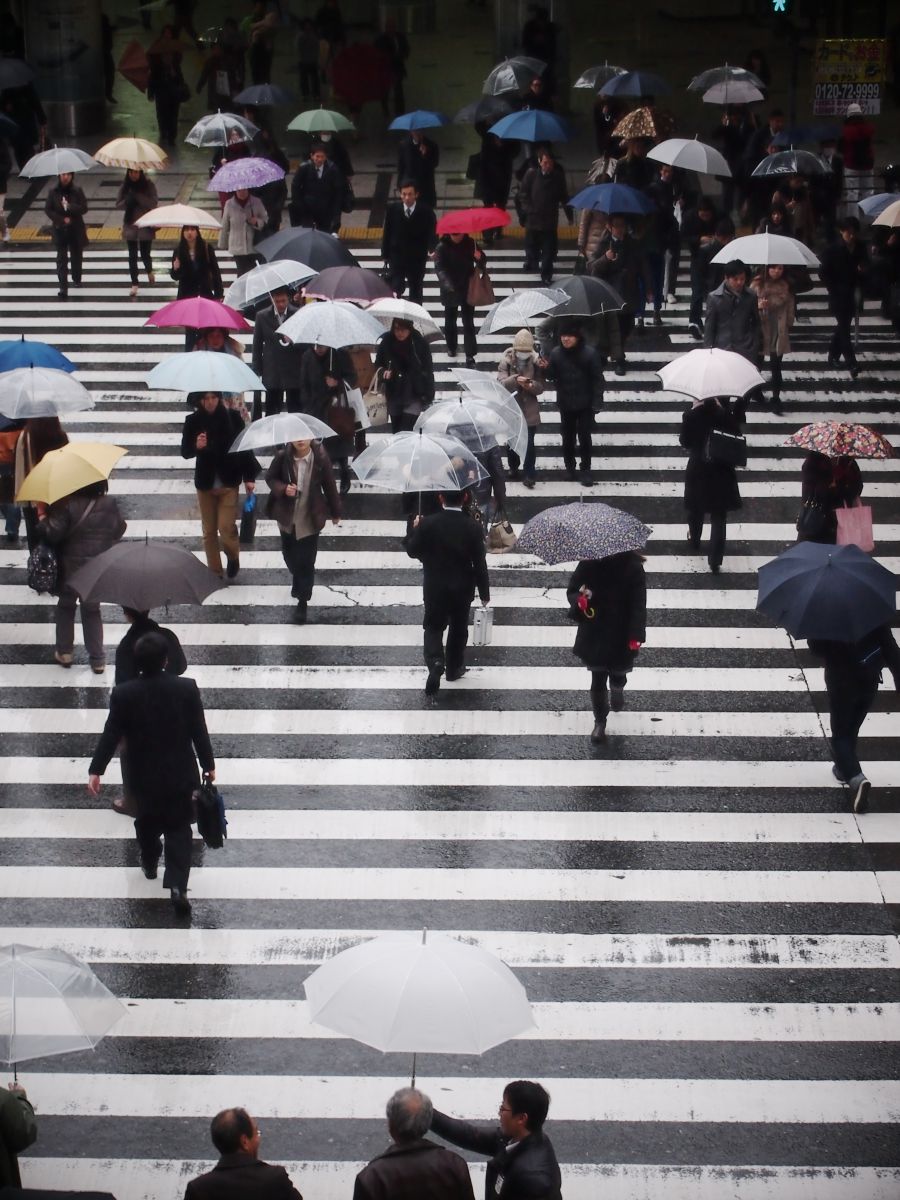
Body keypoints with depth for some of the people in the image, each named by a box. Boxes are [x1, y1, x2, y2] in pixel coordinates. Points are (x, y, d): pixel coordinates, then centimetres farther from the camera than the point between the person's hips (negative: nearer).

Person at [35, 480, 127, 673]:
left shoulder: (67, 505, -19)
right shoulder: (109, 504, -9)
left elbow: (52, 533, -23)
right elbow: (119, 530, 3)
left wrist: (42, 515, -7)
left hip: (71, 567, -2)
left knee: (66, 606, 21)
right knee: (92, 610, 16)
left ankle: (64, 652, 24)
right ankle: (97, 659, 15)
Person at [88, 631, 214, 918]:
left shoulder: (123, 694, -15)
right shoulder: (187, 688, -14)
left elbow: (110, 735, -12)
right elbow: (199, 732, -7)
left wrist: (96, 770, -3)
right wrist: (208, 764, 5)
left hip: (142, 776, 1)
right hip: (180, 774, -1)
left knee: (147, 819, 26)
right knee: (178, 827, 9)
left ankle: (150, 862, 48)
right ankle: (177, 884, -6)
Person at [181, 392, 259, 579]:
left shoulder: (232, 417, -8)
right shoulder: (193, 421, -5)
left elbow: (244, 447, -1)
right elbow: (184, 452, -4)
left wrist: (249, 477, -3)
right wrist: (196, 446, -27)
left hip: (228, 483, -2)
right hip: (205, 484, 2)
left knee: (226, 528, -7)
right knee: (209, 531, 8)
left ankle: (233, 557, 23)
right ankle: (214, 572, 21)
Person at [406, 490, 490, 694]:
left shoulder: (427, 524, -16)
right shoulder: (473, 527, -15)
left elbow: (412, 551, -4)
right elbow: (480, 564, -10)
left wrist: (414, 530, 13)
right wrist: (484, 593, 0)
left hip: (435, 588, -1)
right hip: (463, 589, 1)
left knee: (433, 626, 12)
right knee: (458, 628, 20)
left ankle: (435, 663, -13)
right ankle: (454, 668, 33)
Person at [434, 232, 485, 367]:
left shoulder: (470, 244, -5)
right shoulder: (442, 247, -11)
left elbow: (482, 262, 4)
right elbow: (439, 268, -18)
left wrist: (479, 257, -21)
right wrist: (448, 285, -34)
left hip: (468, 290, 0)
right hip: (450, 291, 0)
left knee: (468, 322, -3)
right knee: (450, 320, 17)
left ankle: (470, 355, -3)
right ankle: (451, 347, 38)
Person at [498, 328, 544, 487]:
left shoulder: (536, 362, -4)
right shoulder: (506, 361, -6)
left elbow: (540, 387, -3)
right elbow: (501, 383, -15)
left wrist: (532, 386, -25)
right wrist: (515, 380, -33)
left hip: (529, 410, -1)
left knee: (529, 443, -6)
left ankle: (529, 474, 3)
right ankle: (513, 467, 36)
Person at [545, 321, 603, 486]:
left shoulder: (589, 353, -14)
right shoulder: (556, 353, -7)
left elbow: (598, 379, -10)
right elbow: (552, 377, -2)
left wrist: (596, 403, -13)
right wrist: (546, 368, -24)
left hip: (585, 404, -3)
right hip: (565, 404, 3)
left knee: (584, 437, 4)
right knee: (567, 436, 14)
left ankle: (585, 470, 16)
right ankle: (569, 467, 31)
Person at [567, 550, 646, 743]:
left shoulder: (632, 567, -16)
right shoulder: (587, 565, -12)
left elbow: (638, 604, -14)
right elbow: (571, 591, -1)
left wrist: (636, 635, -19)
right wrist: (579, 600, -25)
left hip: (621, 637, -1)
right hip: (594, 635, 1)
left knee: (618, 675, 18)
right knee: (597, 681, 7)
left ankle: (617, 689, 55)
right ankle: (599, 721, 26)